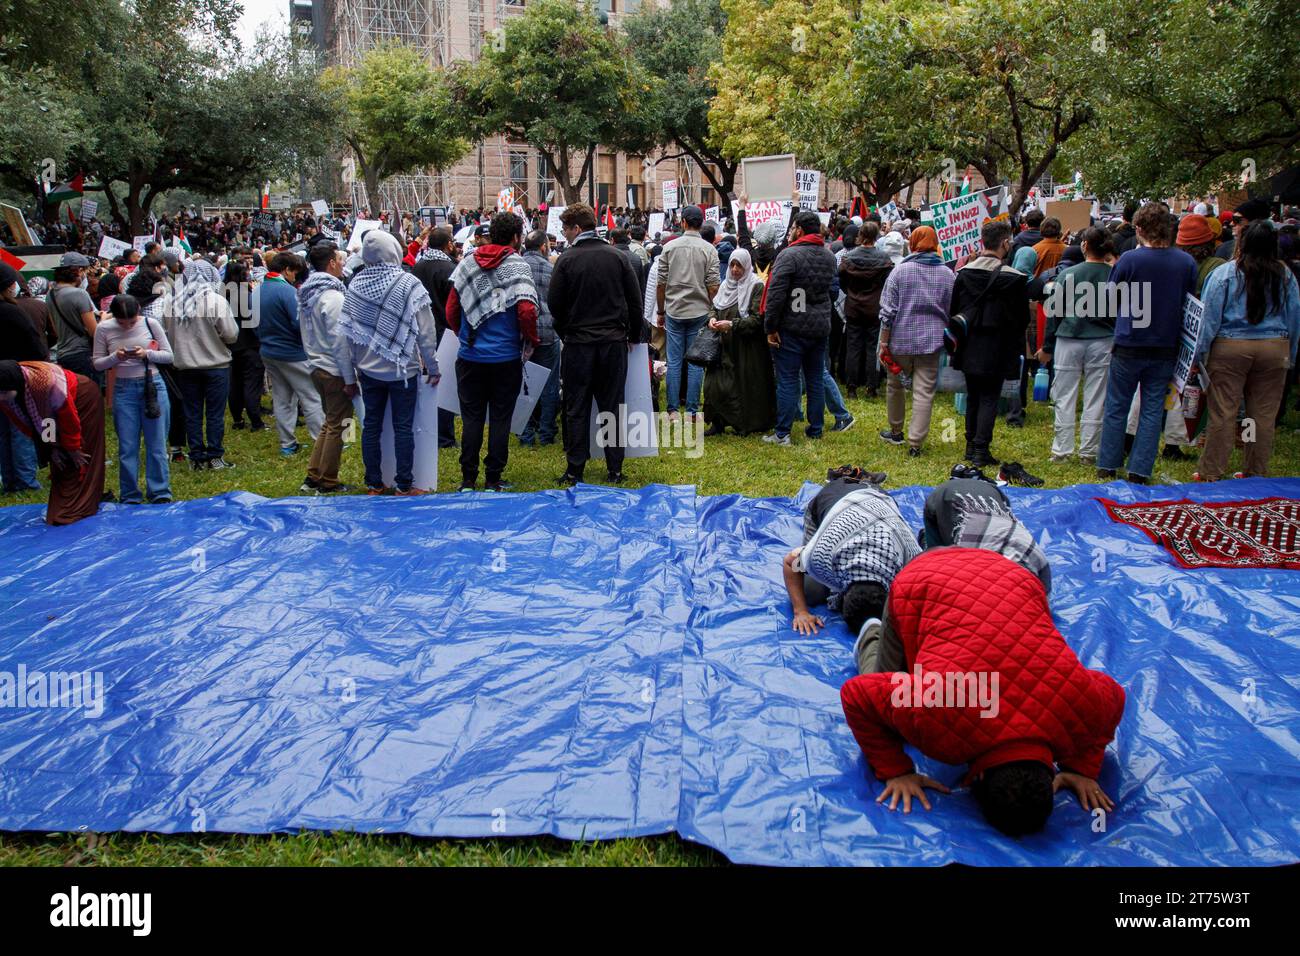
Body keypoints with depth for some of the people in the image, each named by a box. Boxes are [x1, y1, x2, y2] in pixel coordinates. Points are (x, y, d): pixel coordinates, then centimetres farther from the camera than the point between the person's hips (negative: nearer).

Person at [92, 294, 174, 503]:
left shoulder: (151, 324, -3)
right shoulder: (104, 329, -1)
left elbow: (168, 355, 2)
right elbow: (97, 363, 3)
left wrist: (147, 354, -16)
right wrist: (115, 357, -16)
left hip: (153, 386, -1)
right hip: (124, 389, 1)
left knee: (156, 444, 4)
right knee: (127, 446, 5)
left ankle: (160, 493, 13)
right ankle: (129, 497, 16)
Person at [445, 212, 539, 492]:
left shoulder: (466, 264, 3)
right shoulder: (518, 266, -9)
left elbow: (451, 309, 4)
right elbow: (527, 311, -17)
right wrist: (531, 341, -1)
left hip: (470, 356, 3)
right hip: (506, 357, -3)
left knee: (472, 418, 10)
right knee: (500, 418, 7)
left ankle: (468, 479, 14)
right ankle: (493, 479, 11)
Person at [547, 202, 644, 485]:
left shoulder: (566, 259, -8)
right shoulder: (618, 257, 0)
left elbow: (554, 303, -6)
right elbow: (635, 300, 2)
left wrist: (565, 332, 10)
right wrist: (633, 335, 14)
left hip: (577, 344, -2)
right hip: (614, 342, 2)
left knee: (576, 408, 6)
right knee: (612, 406, 8)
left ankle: (575, 469, 9)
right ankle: (615, 469, 11)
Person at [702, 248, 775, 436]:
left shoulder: (756, 287, -7)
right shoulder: (726, 285, 12)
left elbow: (757, 318, -13)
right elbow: (714, 306, 19)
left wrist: (731, 324, -20)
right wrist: (712, 318, -4)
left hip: (746, 346, -5)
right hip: (725, 345, 6)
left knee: (743, 384, -1)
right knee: (715, 383, -2)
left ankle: (745, 425, 12)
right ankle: (718, 422, 7)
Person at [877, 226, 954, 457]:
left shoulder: (900, 270, -5)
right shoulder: (947, 274, 3)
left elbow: (888, 310, -7)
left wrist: (883, 343, -1)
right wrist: (946, 339, 19)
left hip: (901, 340, -1)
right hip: (932, 341, 1)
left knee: (895, 384, 19)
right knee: (924, 392, 2)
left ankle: (896, 432, 31)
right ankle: (915, 444, 0)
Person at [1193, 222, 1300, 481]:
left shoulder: (1223, 274, -7)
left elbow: (1209, 318, -7)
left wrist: (1199, 354, -1)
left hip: (1230, 349, -3)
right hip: (1274, 350, 3)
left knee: (1223, 413, 2)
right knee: (1264, 414, 9)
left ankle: (1210, 473, 8)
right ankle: (1256, 473, 18)